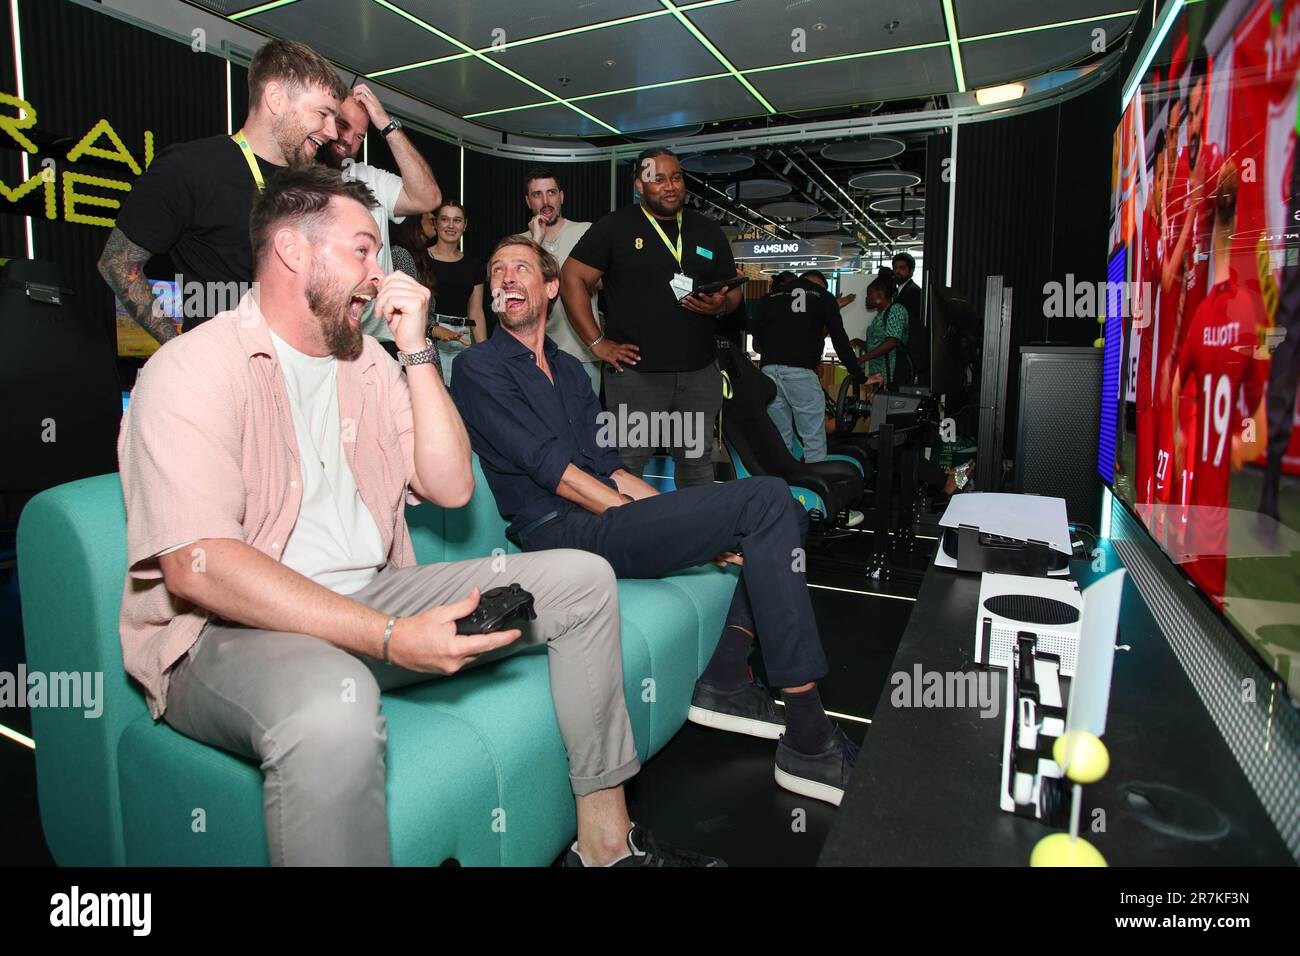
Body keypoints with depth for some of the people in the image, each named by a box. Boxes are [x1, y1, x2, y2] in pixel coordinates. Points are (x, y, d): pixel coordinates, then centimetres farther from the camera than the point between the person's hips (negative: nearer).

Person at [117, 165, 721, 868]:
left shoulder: (366, 363, 11)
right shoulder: (194, 369, -11)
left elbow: (451, 488, 3)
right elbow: (196, 565, -23)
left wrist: (416, 350, -4)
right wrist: (390, 639, -30)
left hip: (366, 598, 7)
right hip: (227, 630, -7)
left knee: (582, 579, -2)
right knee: (333, 704, -44)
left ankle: (603, 840, 5)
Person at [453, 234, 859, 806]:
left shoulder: (568, 369, 25)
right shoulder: (480, 368, 1)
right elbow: (552, 471, -10)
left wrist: (686, 522, 5)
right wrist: (655, 524, -13)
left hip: (605, 518, 8)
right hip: (560, 534, -8)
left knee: (780, 512, 3)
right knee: (767, 501, -20)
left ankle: (726, 679, -4)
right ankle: (807, 741, -19)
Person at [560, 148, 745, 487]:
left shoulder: (708, 231, 14)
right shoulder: (615, 227, 2)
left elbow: (733, 291, 20)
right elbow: (572, 280, -2)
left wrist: (721, 305, -5)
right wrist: (597, 343, -8)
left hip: (699, 372, 4)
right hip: (635, 372, -3)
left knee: (697, 465, 12)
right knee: (628, 465, 0)